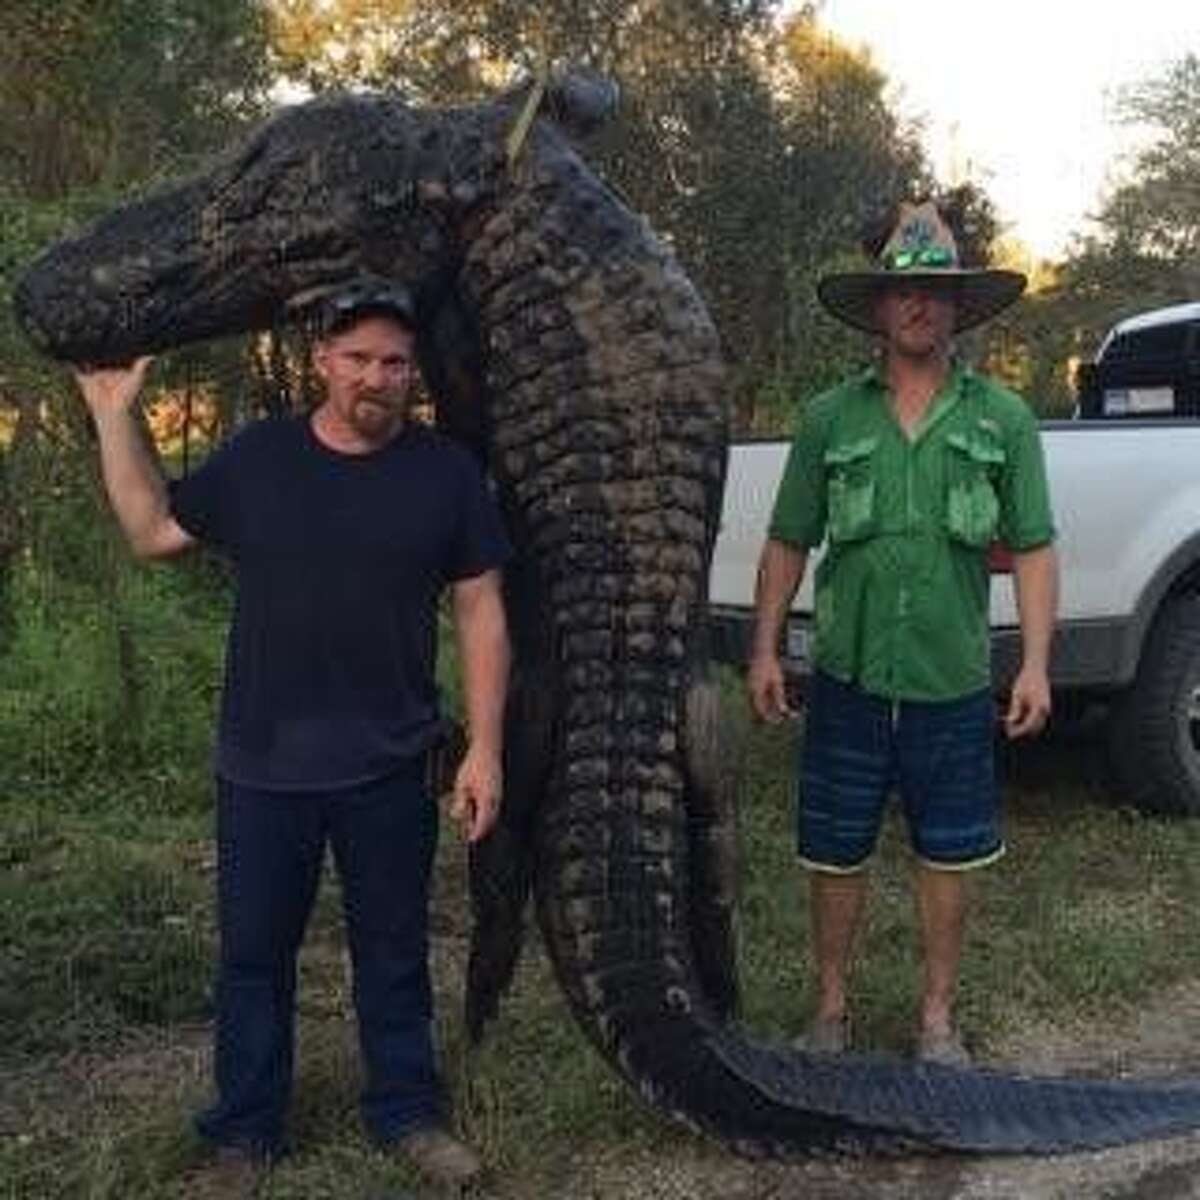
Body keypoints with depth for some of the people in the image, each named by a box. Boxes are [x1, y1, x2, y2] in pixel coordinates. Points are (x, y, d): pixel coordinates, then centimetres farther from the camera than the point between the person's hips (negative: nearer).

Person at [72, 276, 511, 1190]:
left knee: (393, 951, 12)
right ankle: (244, 1132, 27)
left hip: (389, 769, -1)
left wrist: (485, 748, -6)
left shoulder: (447, 472, -2)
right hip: (262, 769, 1)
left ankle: (407, 1112, 30)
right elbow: (153, 533, 10)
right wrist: (116, 417, 2)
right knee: (255, 954, 11)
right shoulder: (256, 459, 2)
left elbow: (481, 612, -1)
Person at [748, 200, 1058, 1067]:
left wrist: (1035, 665, -4)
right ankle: (832, 1010, 28)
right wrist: (765, 650, 3)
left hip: (954, 684, 0)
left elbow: (1034, 549, 3)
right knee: (836, 856, 9)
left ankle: (938, 1020, 28)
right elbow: (788, 544, 8)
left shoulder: (1003, 419, 3)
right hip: (848, 679, 0)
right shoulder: (830, 419, 4)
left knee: (948, 857, 11)